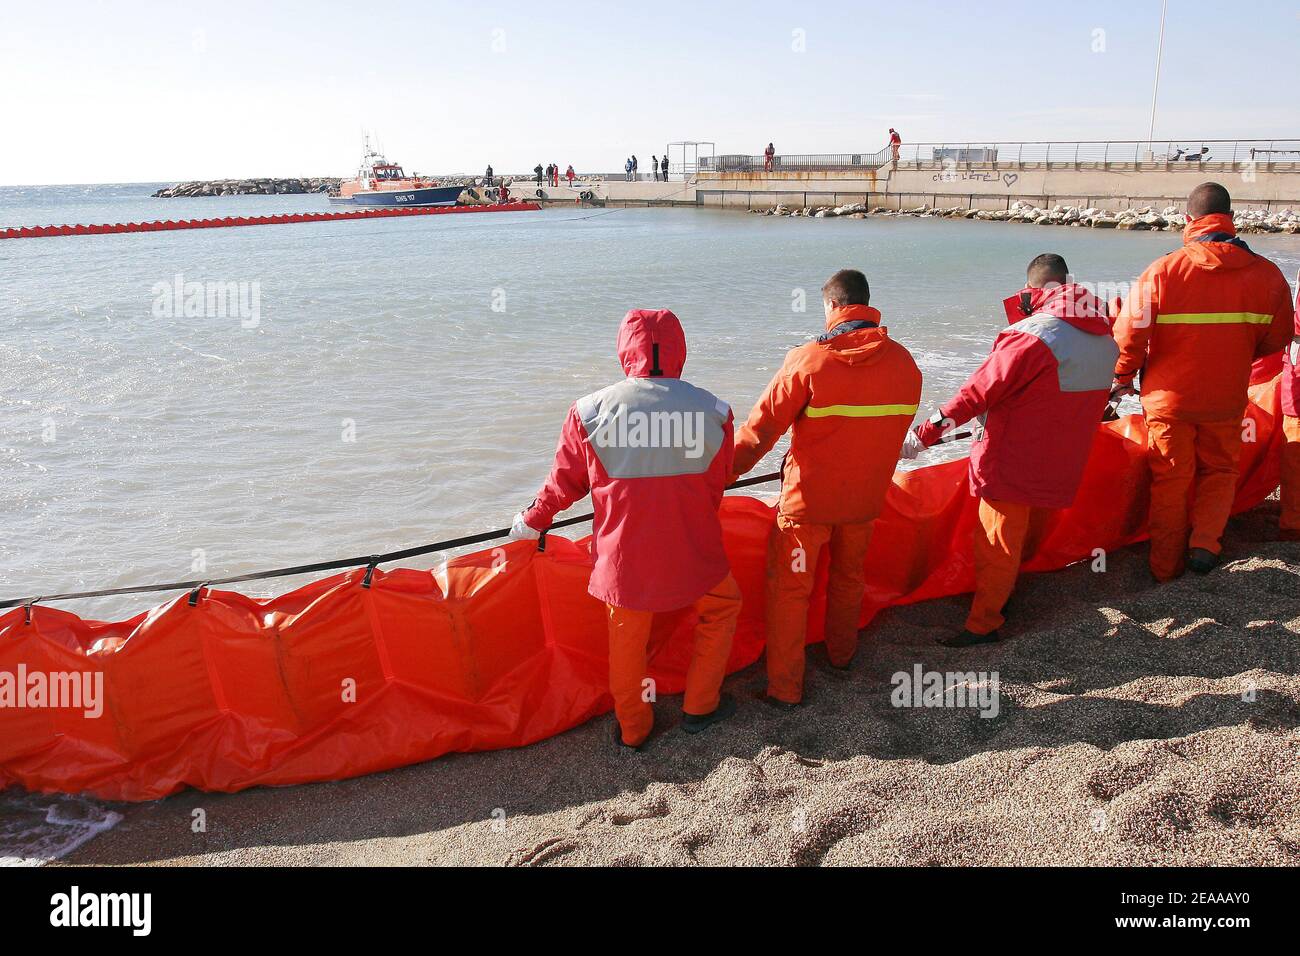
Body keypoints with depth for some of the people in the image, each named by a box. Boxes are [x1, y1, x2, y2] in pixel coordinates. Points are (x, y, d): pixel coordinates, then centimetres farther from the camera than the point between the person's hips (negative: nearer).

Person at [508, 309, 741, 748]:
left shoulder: (590, 411, -12)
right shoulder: (712, 411, -9)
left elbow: (565, 483, -1)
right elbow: (716, 486, 2)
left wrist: (532, 521, 19)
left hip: (624, 554, 0)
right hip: (692, 549, 0)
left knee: (627, 639, 19)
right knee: (723, 605, 26)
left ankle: (633, 730, 35)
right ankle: (700, 708, 33)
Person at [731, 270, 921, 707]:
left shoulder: (808, 360, -17)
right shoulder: (903, 362, -4)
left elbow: (760, 429, -15)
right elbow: (894, 430, 9)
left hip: (809, 496, -4)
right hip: (865, 496, 5)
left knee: (790, 588, 8)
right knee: (849, 576, 25)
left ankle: (784, 687, 13)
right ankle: (841, 653, 45)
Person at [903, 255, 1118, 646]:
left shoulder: (1032, 336, -22)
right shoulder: (1105, 338, 3)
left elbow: (976, 394, -23)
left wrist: (923, 435, -18)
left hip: (1013, 466, -7)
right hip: (1060, 467, 7)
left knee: (997, 547, 4)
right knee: (1026, 536, 23)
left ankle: (982, 624, 13)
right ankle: (1004, 590, 40)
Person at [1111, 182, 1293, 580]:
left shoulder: (1163, 271, -17)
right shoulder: (1267, 274, -7)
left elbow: (1130, 333, -13)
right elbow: (1275, 341, 4)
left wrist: (1123, 377, 6)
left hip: (1168, 397, -1)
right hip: (1226, 398, 1)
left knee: (1171, 479, 12)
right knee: (1219, 470, 23)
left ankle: (1167, 567, 21)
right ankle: (1204, 543, 5)